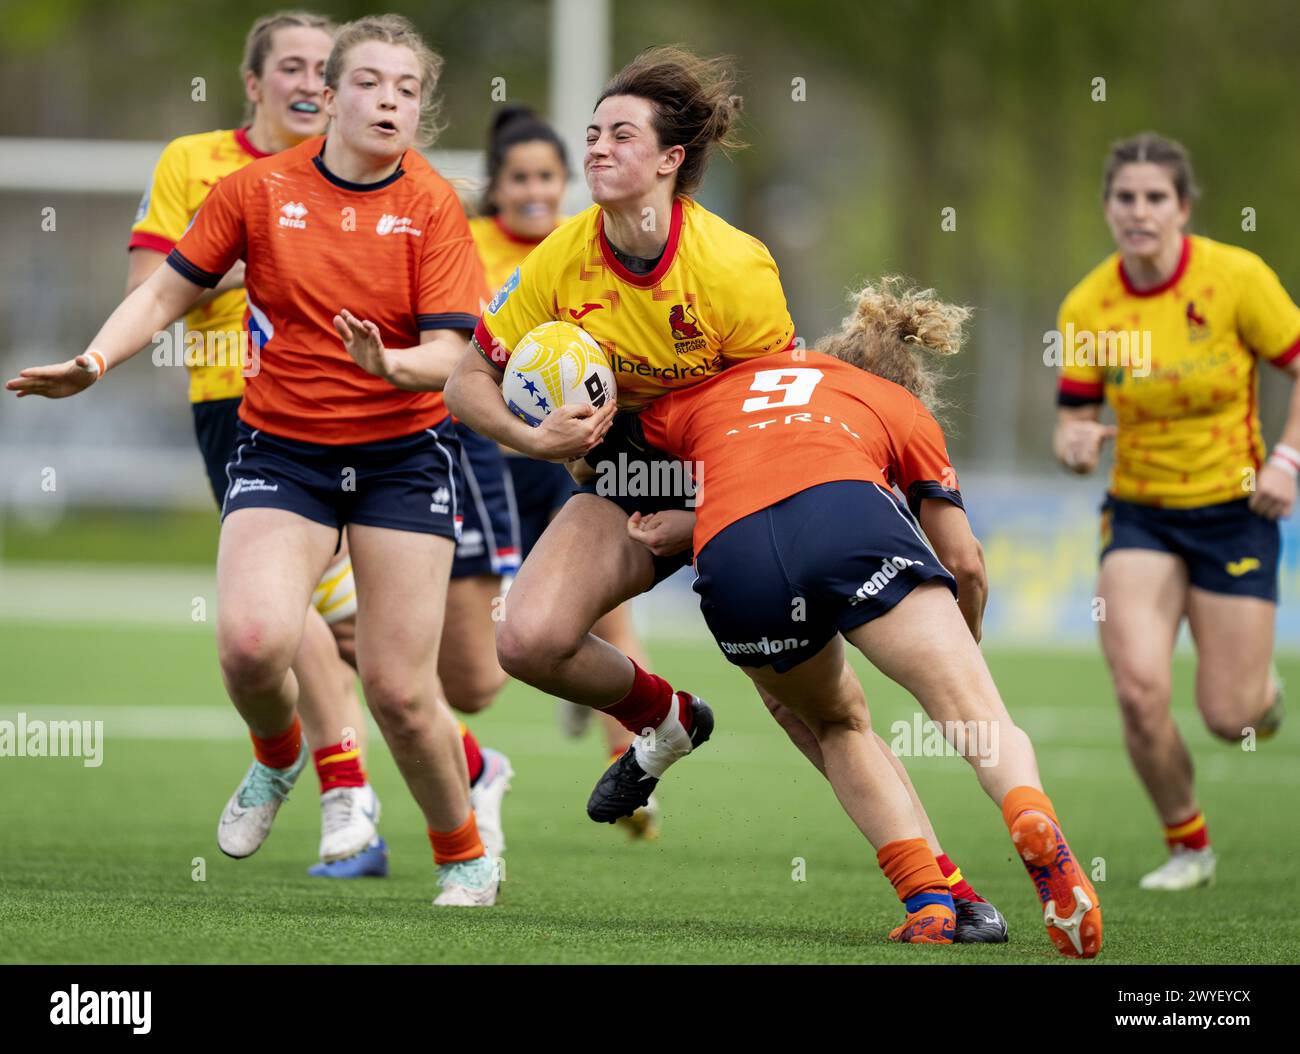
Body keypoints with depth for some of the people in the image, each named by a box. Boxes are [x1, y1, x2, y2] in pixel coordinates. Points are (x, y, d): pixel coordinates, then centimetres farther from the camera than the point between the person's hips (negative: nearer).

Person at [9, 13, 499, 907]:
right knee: (253, 638, -24)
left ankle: (465, 857, 20)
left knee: (401, 690, -6)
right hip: (281, 448, 1)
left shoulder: (431, 204, -3)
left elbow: (448, 348, -9)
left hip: (402, 455, -1)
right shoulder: (259, 189, -1)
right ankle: (278, 757, 12)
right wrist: (93, 363, -6)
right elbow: (169, 291, 8)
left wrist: (391, 364, -31)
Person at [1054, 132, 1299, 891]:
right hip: (1139, 514, 2)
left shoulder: (1237, 278, -13)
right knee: (1139, 689, -17)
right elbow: (1076, 421, -1)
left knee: (1228, 716, -3)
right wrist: (1075, 444, -24)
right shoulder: (1087, 307, -7)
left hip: (1234, 509, -1)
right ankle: (1188, 847, 7)